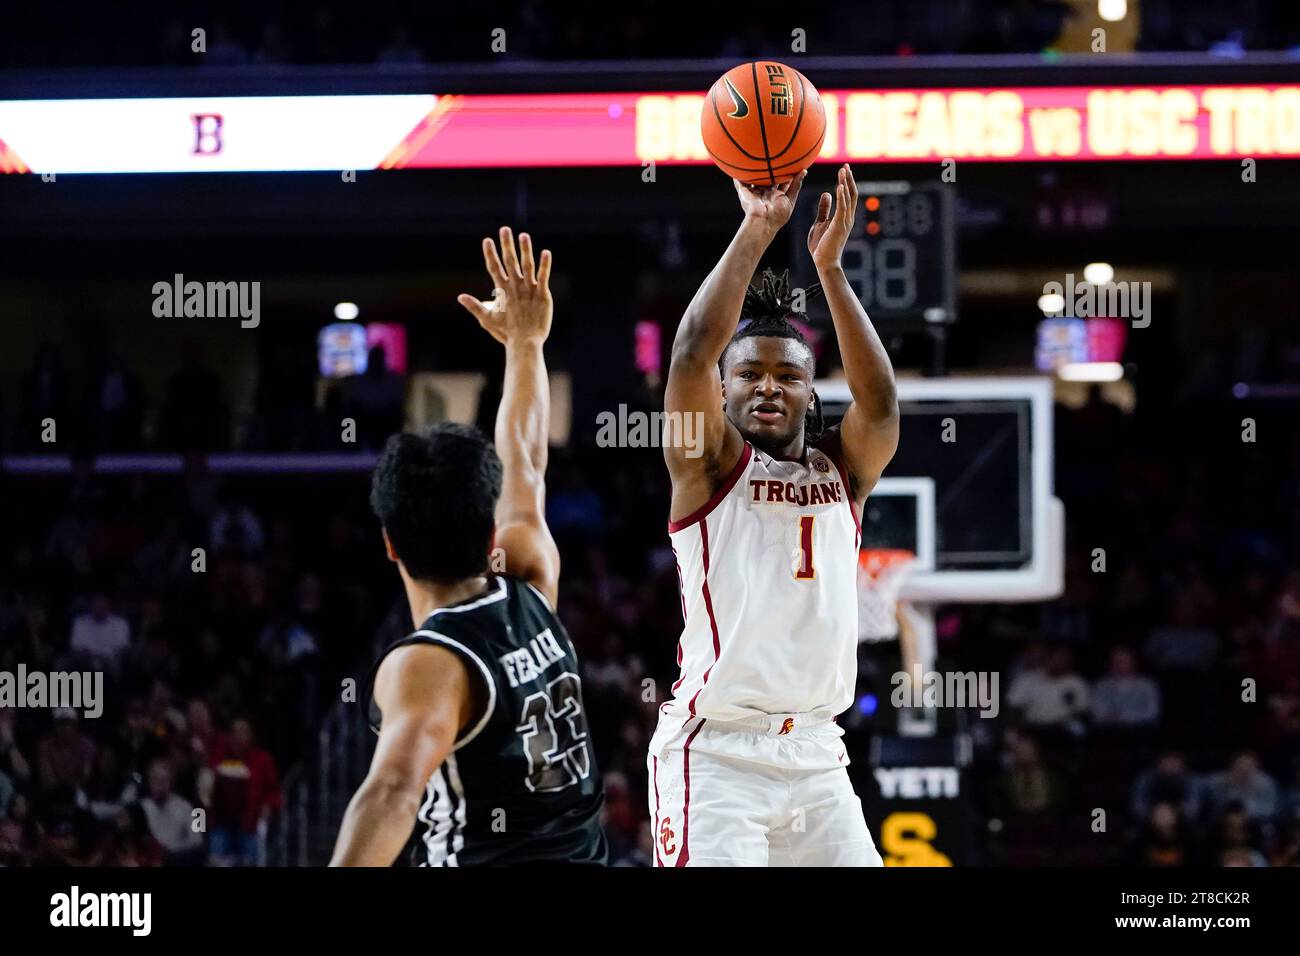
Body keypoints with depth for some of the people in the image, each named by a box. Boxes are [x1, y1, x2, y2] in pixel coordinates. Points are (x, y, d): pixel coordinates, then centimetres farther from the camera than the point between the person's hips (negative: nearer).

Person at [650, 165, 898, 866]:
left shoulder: (842, 469, 12)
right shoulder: (707, 464, 3)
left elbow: (880, 402, -7)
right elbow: (692, 353, -13)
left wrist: (829, 266, -14)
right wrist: (757, 231, -15)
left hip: (815, 756, 4)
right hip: (715, 755, -4)